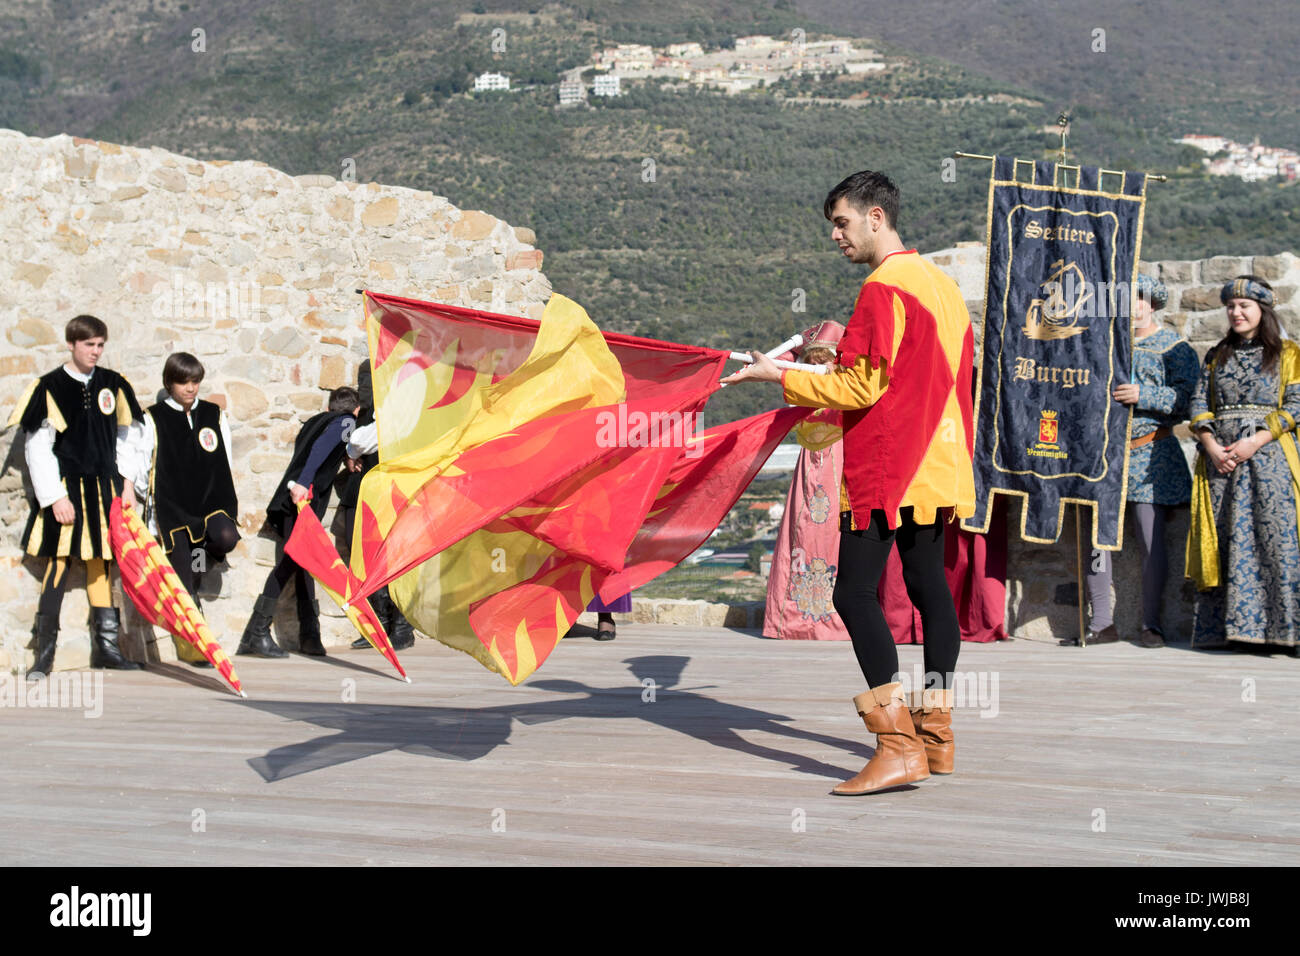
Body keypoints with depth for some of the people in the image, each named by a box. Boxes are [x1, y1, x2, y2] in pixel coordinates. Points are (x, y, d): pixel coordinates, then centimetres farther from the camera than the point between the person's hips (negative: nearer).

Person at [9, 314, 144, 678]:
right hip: (66, 491, -4)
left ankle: (106, 647, 16)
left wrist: (127, 485, 4)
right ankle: (44, 652, -2)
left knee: (101, 564, 10)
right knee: (58, 565, -6)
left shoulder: (114, 385, 7)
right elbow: (37, 449, -7)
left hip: (105, 491, 4)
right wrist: (55, 497, -12)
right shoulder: (50, 388, -5)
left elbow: (127, 440, 13)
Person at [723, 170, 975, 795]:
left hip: (887, 466, -10)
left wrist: (782, 378, -7)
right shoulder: (941, 284, 16)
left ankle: (898, 745, -16)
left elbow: (860, 387, -16)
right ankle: (936, 731, 18)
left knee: (855, 591, -10)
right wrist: (852, 347, 28)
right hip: (938, 462, 10)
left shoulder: (884, 288, -13)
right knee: (928, 585, 12)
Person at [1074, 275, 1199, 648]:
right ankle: (1101, 623, 7)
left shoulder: (1174, 347, 4)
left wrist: (1143, 396, -18)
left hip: (1149, 454, -4)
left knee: (1151, 542, -4)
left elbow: (1187, 395, -8)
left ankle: (1151, 624, 6)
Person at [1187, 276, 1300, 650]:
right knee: (1223, 538, -3)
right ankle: (1226, 626, -3)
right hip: (1219, 457, 3)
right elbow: (1199, 405, 10)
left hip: (1268, 454, -3)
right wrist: (1212, 447, -8)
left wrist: (1254, 442, -14)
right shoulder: (1216, 356, 18)